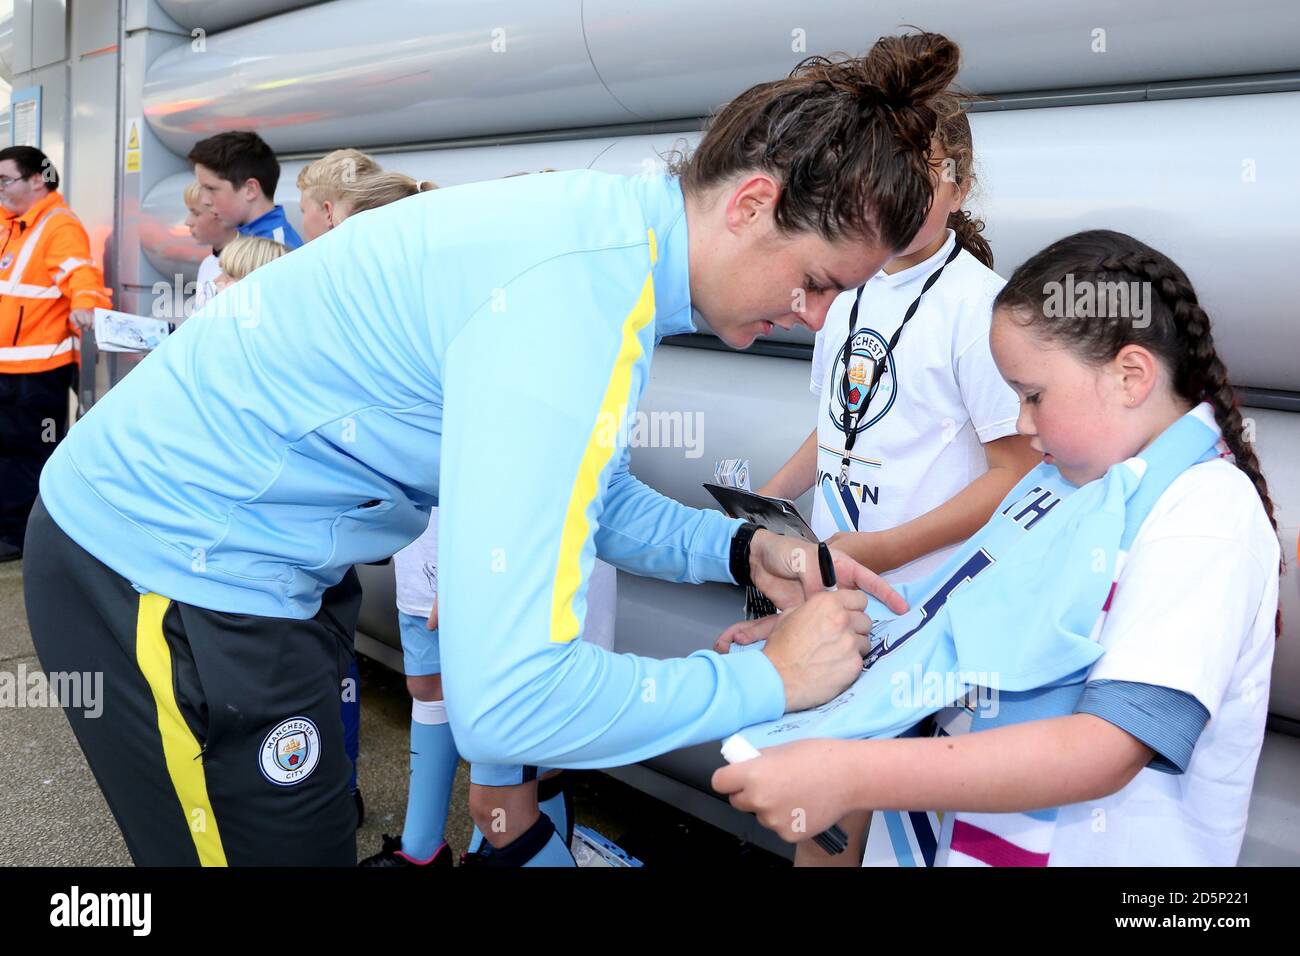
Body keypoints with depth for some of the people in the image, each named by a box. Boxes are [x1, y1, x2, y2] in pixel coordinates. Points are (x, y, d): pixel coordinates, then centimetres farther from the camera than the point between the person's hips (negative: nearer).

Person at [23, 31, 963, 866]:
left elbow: (582, 488, 12)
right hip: (164, 577, -9)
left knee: (319, 830, 24)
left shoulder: (610, 222, -1)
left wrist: (742, 551, -2)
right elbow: (509, 698, -36)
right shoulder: (585, 294, -31)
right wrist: (771, 679, -23)